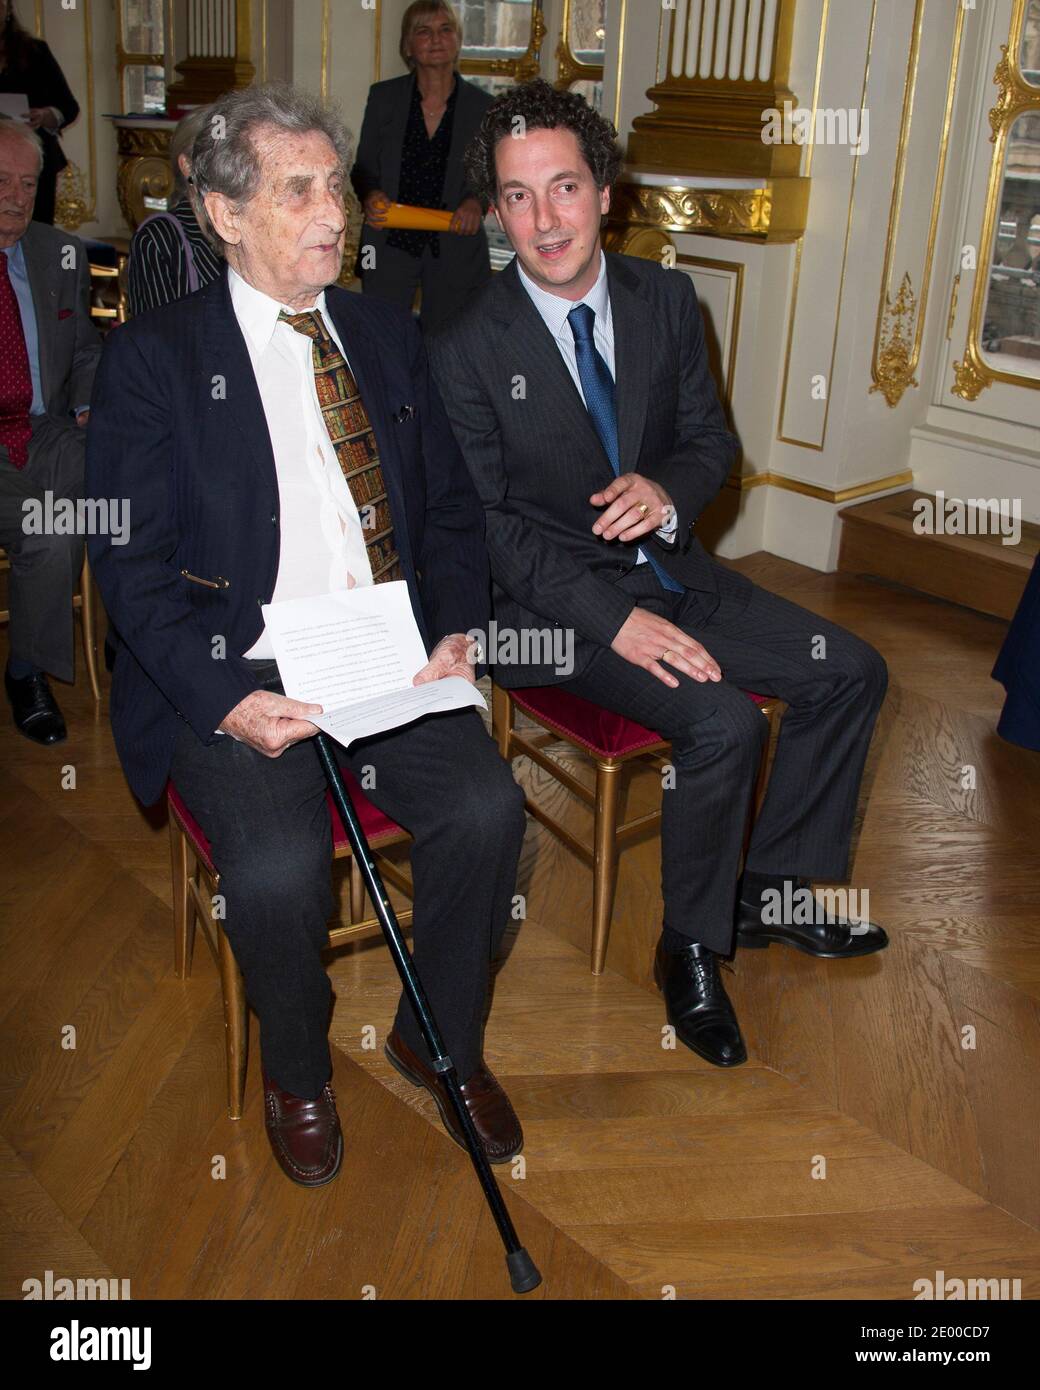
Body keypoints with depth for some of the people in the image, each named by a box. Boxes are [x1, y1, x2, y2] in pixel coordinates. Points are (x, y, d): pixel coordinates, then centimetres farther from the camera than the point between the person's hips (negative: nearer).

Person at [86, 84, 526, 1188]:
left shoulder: (386, 334, 14)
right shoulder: (153, 356, 0)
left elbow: (450, 505, 15)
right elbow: (131, 560, -5)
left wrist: (455, 629, -4)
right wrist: (225, 700, -20)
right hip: (238, 676, -3)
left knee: (487, 808, -20)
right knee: (277, 866, -26)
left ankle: (440, 1039, 9)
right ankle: (296, 1072, 9)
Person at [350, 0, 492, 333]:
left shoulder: (481, 106, 0)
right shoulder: (383, 97, 1)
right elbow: (363, 168, 7)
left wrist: (478, 202, -15)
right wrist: (370, 195, -16)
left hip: (455, 247, 0)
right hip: (389, 244, 0)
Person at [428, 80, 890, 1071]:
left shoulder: (666, 300, 1)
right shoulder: (467, 350, -13)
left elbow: (712, 438, 9)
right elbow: (483, 524, -13)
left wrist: (667, 491, -17)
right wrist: (614, 617, -23)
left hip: (671, 570, 6)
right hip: (553, 600, -6)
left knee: (849, 672, -3)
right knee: (724, 723, -26)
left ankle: (775, 890, 15)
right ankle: (691, 948, -1)